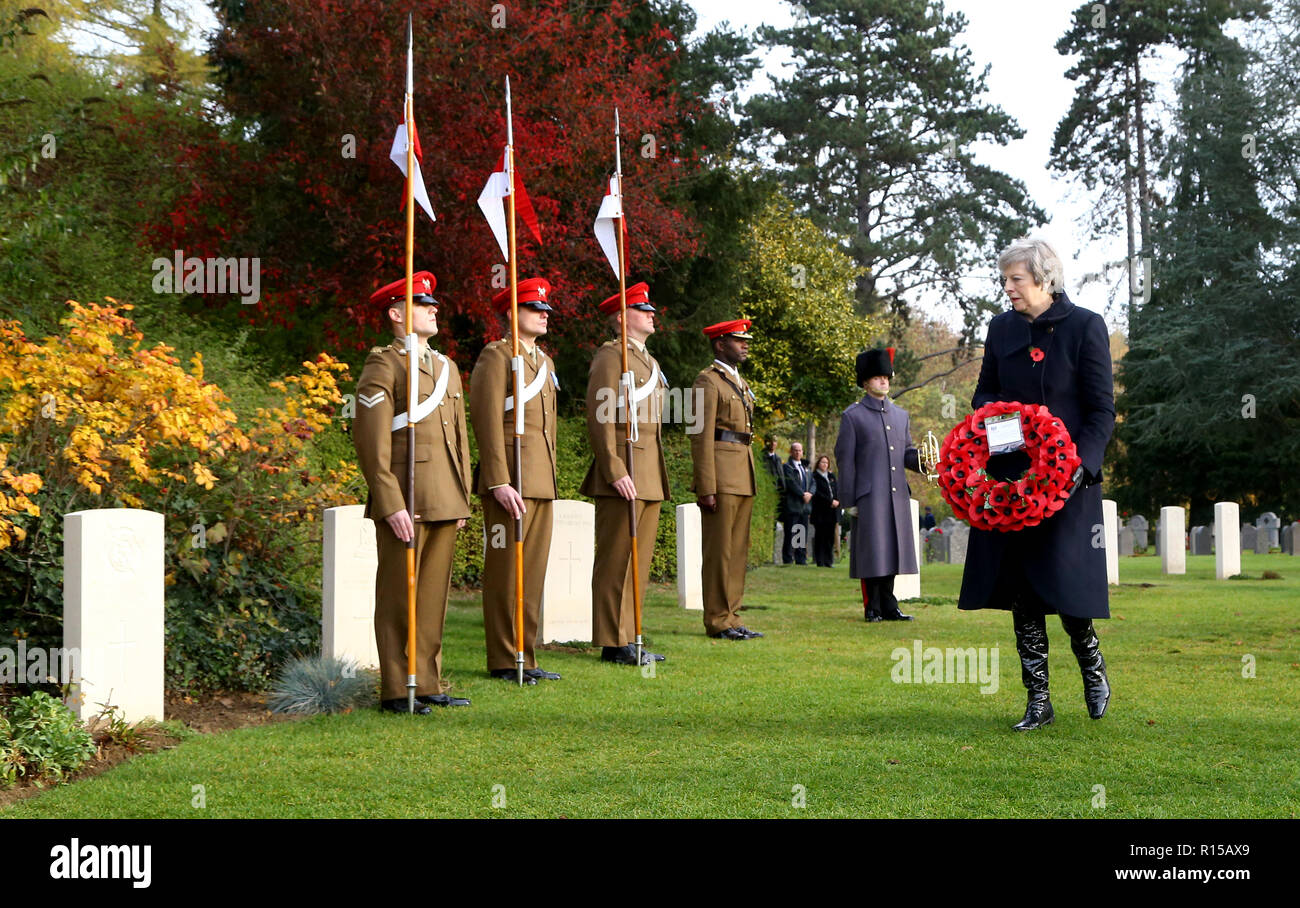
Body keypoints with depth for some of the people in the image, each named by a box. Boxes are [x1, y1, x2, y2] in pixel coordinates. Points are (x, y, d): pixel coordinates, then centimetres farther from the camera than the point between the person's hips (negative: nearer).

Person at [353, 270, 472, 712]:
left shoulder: (447, 368, 18)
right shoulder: (382, 367, -6)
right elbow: (371, 443, -12)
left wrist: (462, 498, 15)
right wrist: (391, 506, -18)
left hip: (444, 503, 7)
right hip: (404, 502, -7)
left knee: (435, 593, 11)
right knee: (399, 595, -1)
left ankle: (428, 683, 19)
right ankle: (396, 690, 4)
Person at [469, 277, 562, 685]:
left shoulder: (544, 362, 19)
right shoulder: (495, 357, -7)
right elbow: (488, 423, -14)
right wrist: (499, 482, -21)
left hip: (541, 483, 8)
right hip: (511, 482, -8)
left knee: (533, 571, 10)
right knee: (507, 571, -3)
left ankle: (525, 657, 16)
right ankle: (504, 662, 4)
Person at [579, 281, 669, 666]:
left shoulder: (648, 360, 22)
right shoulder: (611, 356, -7)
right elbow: (600, 419, -15)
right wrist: (615, 472, -22)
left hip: (650, 477, 9)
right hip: (624, 472, -9)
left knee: (639, 559, 10)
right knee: (616, 560, -5)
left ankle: (629, 638, 16)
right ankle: (613, 644, -2)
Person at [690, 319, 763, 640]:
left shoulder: (740, 383, 21)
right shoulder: (708, 381, -7)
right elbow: (701, 436, -13)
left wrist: (749, 480, 19)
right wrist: (706, 488, -19)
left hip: (742, 478, 9)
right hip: (721, 476, -9)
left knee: (738, 550, 10)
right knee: (719, 550, -5)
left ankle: (731, 617, 15)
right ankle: (718, 622, -2)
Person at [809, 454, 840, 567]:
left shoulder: (832, 476, 19)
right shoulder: (814, 476, 1)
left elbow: (837, 490, 12)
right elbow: (816, 493, -9)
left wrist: (836, 501, -7)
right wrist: (830, 501, -13)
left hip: (832, 511, 5)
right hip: (820, 511, -5)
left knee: (830, 536, 3)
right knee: (820, 536, -5)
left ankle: (828, 561, 5)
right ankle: (820, 561, -3)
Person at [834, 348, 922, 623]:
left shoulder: (901, 415, 17)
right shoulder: (853, 417, 0)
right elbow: (845, 461, -3)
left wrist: (922, 460, -3)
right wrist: (849, 501, -7)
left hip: (898, 495, 5)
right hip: (869, 495, -5)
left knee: (892, 550, 8)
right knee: (872, 553, -4)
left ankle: (888, 606, 15)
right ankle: (872, 608, 5)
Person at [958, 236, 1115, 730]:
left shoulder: (1085, 327, -4)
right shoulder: (1001, 328, 10)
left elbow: (1102, 411, -5)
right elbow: (984, 393, 19)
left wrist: (1080, 464, -19)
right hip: (1012, 476, 4)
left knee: (1065, 582, -6)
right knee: (1021, 593, 3)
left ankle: (1092, 666, 24)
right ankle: (1037, 700, 11)